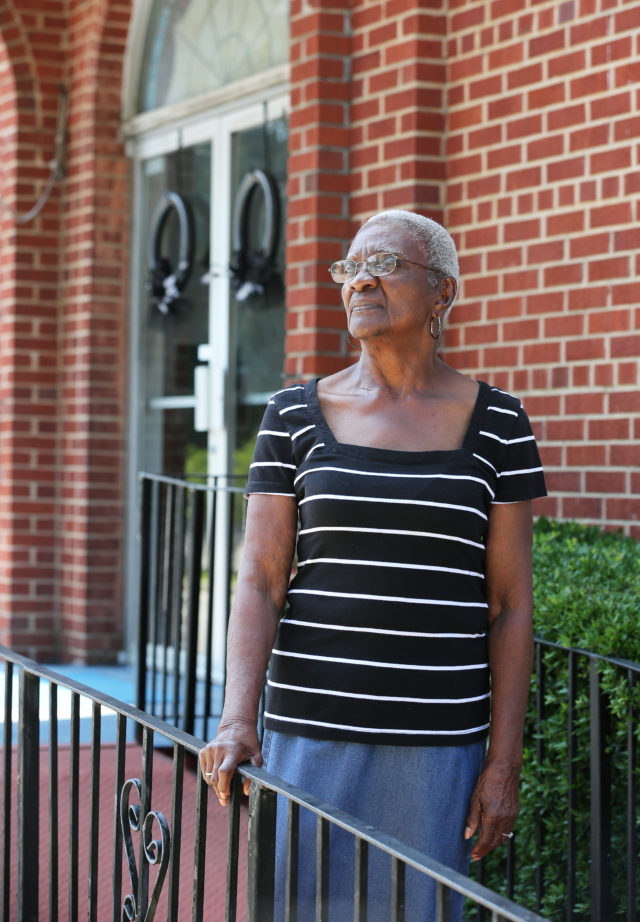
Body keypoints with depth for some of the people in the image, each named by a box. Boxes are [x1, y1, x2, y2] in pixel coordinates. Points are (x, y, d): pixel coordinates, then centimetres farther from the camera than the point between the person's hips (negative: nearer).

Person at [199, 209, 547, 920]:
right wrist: (237, 720, -16)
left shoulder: (495, 424, 4)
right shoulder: (296, 417, 5)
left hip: (437, 742, 0)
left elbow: (510, 604, 3)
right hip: (311, 731, 1)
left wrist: (504, 762, -2)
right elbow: (259, 581, -1)